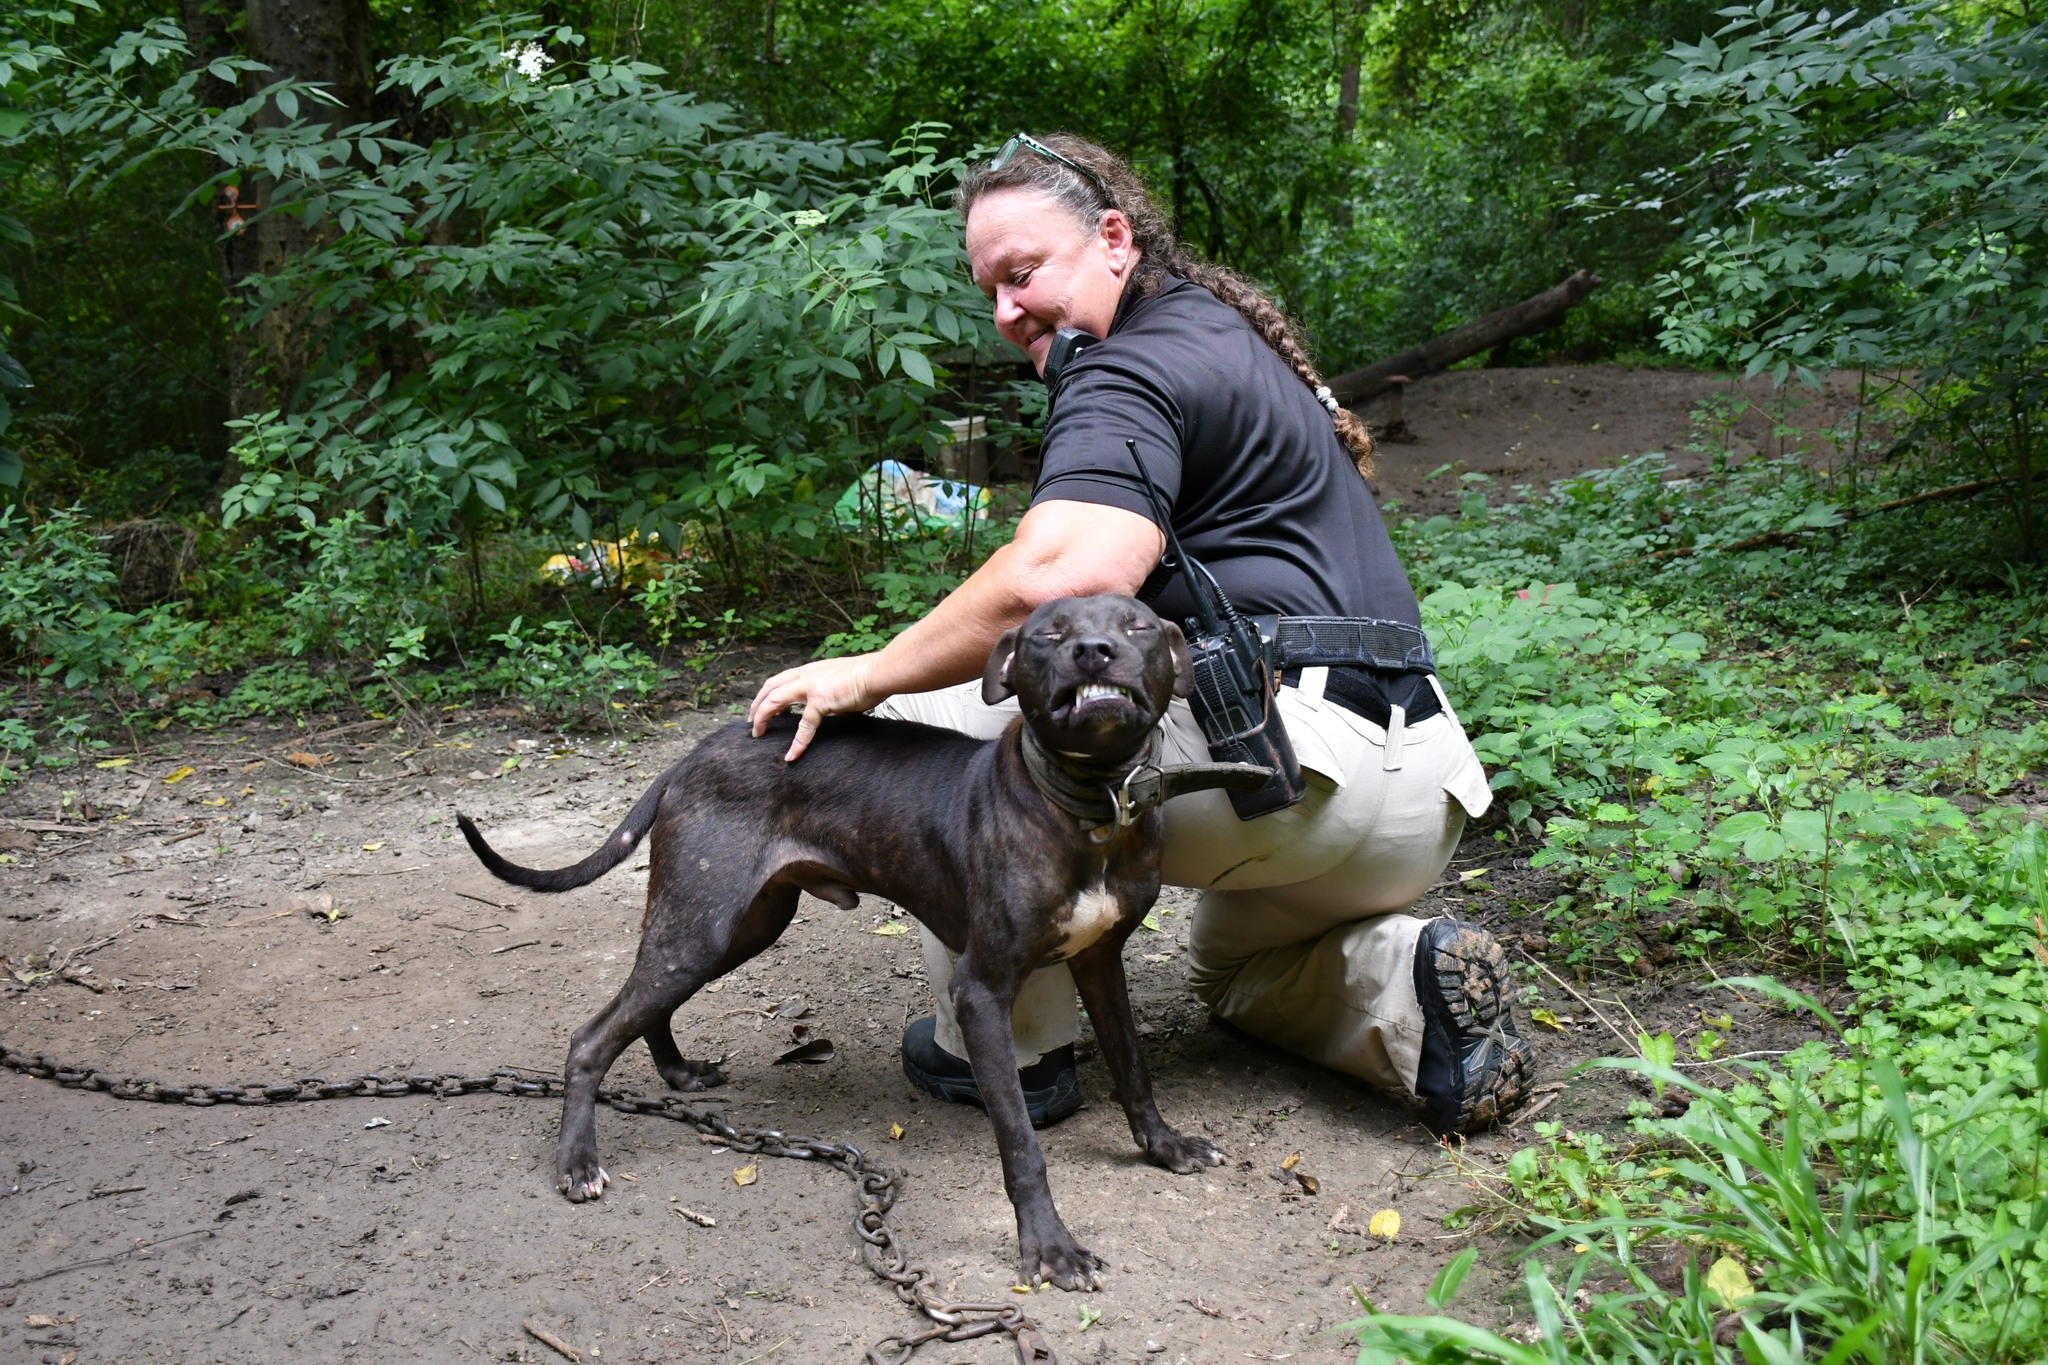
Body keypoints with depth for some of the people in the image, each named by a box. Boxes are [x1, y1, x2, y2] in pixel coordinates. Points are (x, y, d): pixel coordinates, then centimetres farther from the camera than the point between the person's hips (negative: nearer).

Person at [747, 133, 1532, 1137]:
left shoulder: (1131, 368, -9)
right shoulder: (1221, 334, 22)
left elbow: (1070, 575, -28)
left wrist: (871, 675, -20)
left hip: (1298, 757, -10)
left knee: (934, 713, -5)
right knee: (1237, 969, 37)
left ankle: (1002, 1049, 3)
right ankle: (1412, 981, 6)